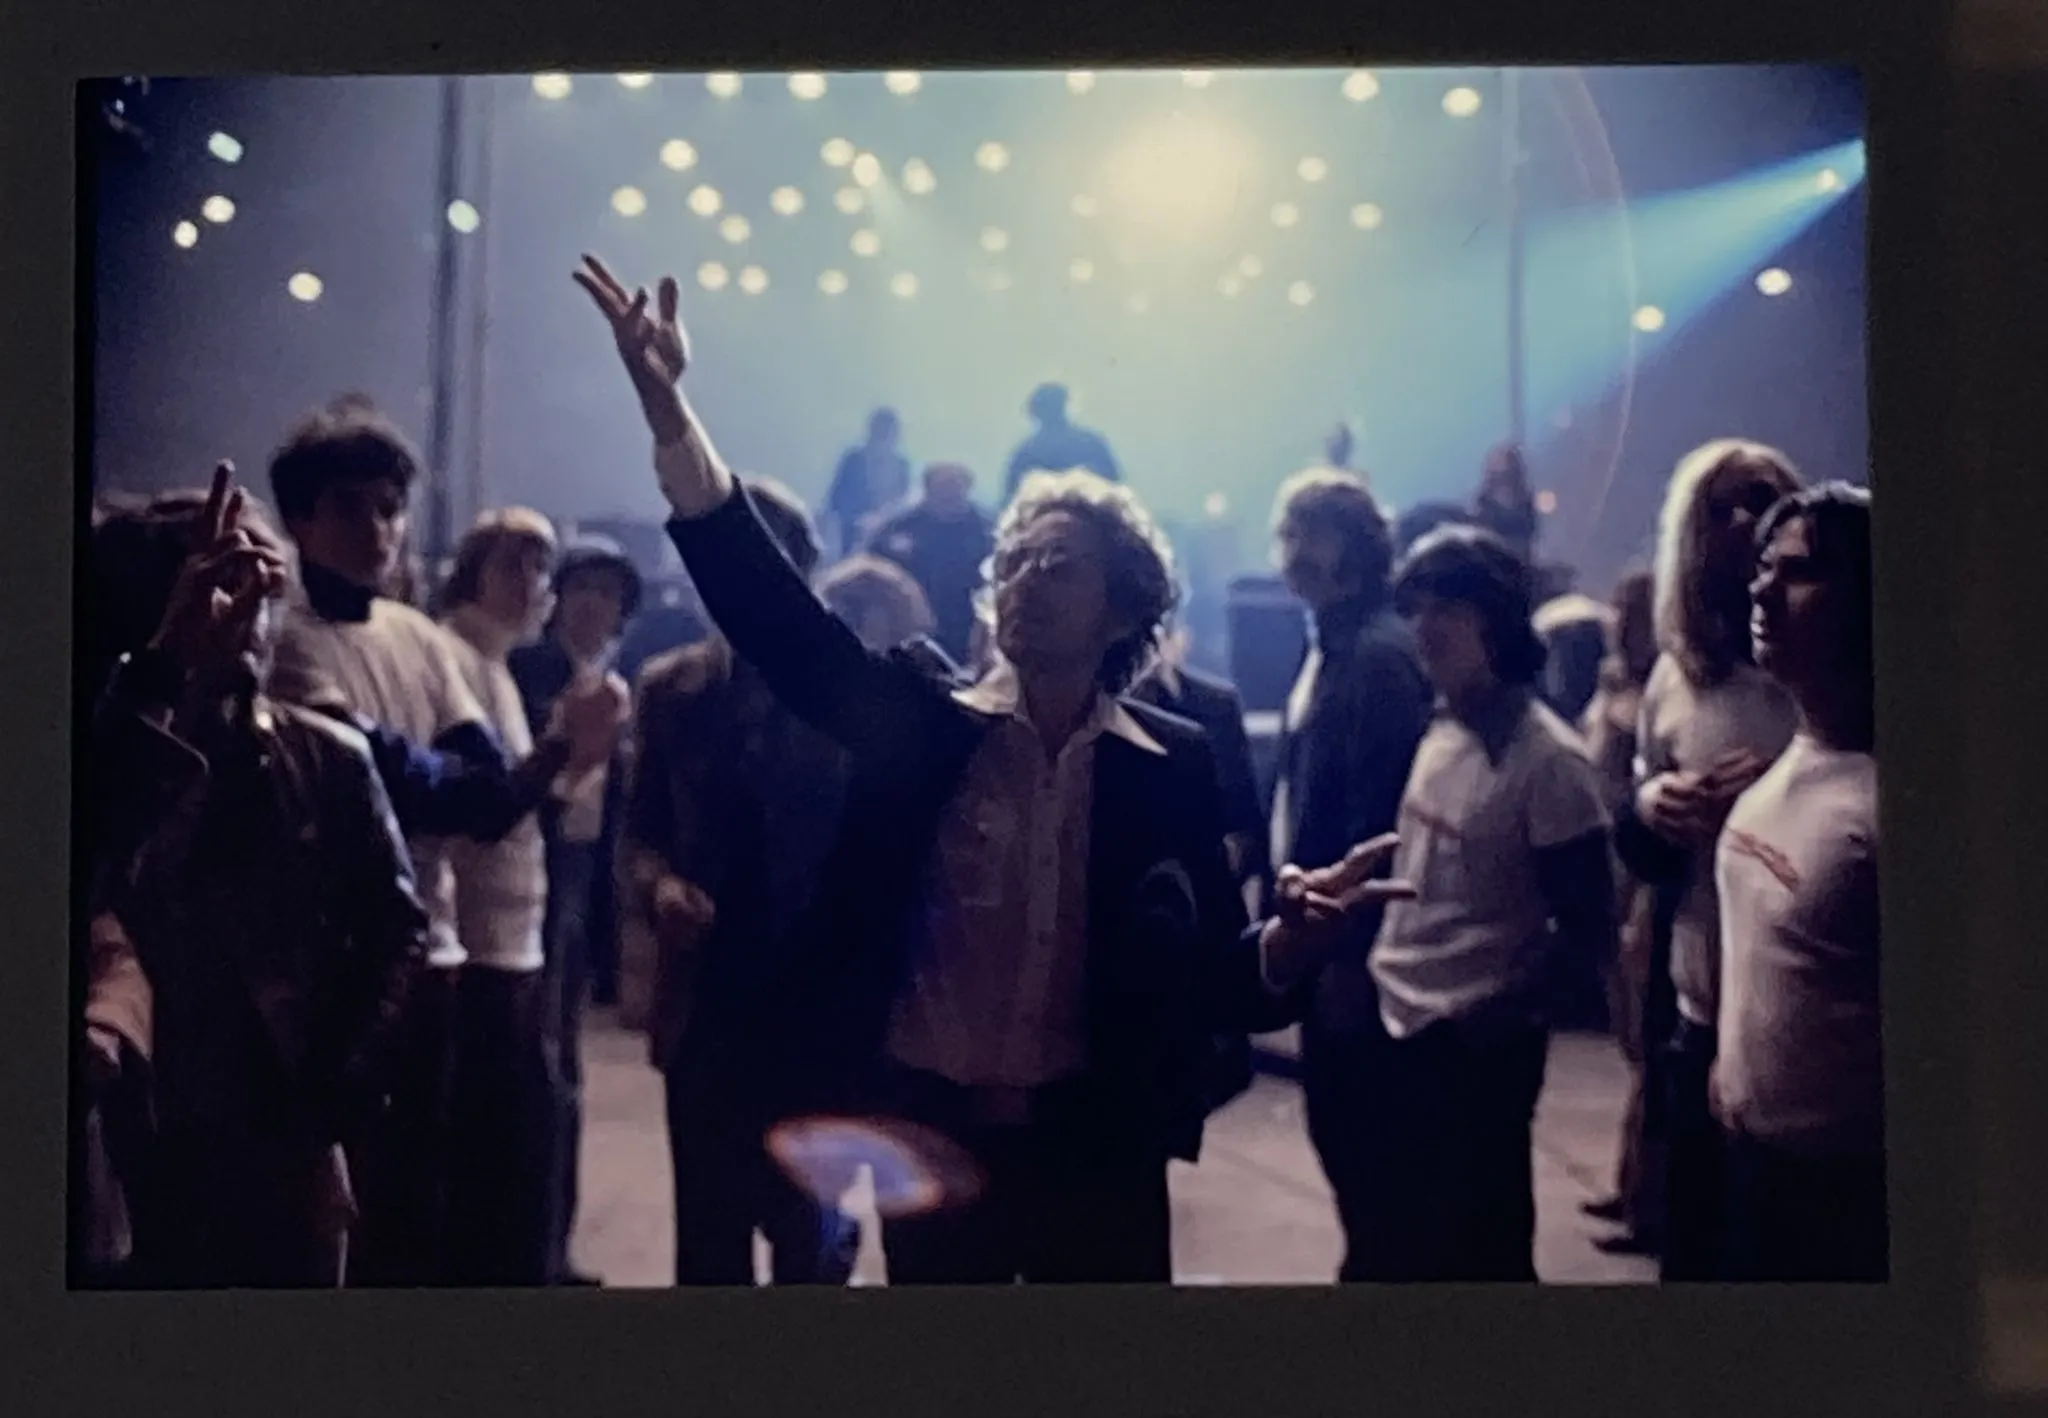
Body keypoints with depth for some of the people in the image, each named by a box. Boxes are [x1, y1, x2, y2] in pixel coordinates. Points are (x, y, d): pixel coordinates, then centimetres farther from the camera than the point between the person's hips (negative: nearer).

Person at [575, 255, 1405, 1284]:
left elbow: (1216, 979, -2)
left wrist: (1290, 940, -25)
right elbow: (771, 606, -11)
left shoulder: (1170, 764, -1)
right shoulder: (921, 722, 0)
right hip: (932, 1135, 1)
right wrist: (666, 405, -20)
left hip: (1097, 1147, 0)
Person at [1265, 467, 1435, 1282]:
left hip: (1352, 941, -10)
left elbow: (1380, 815, -22)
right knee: (1338, 1123, 17)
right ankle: (1374, 1260, 29)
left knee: (1356, 1130, 0)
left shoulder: (1381, 655, -17)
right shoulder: (1328, 646, 13)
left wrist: (1349, 946, -22)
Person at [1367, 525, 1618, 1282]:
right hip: (1400, 1031, 7)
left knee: (1479, 1251, 4)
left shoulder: (1547, 757, -14)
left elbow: (1587, 932, -13)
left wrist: (1482, 1022, -15)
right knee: (1408, 1246, 16)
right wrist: (1375, 962, 5)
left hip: (1476, 1051, -7)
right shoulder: (1441, 730, 6)